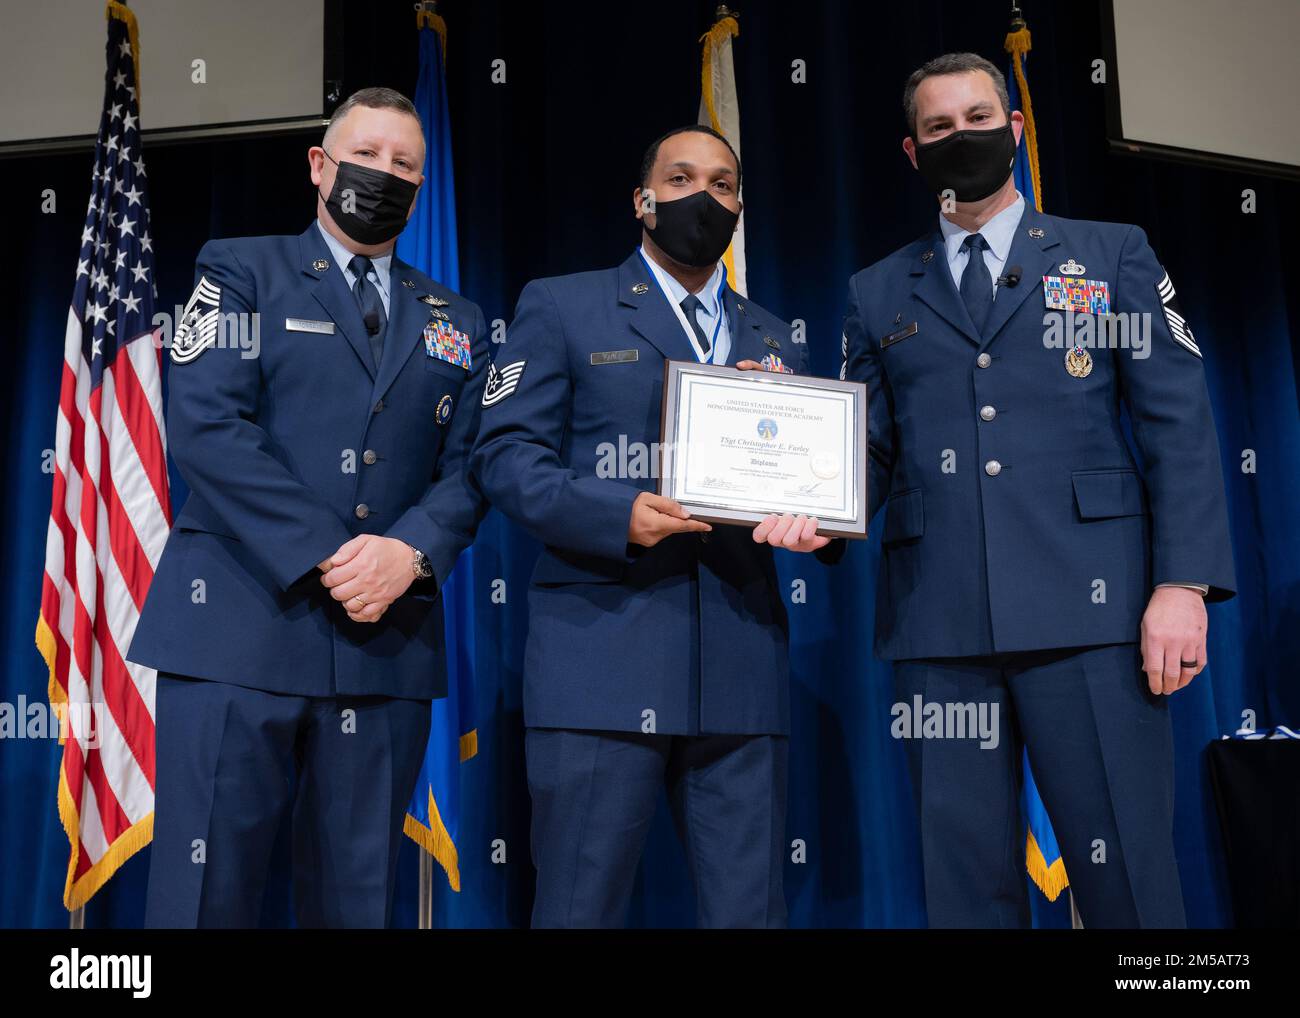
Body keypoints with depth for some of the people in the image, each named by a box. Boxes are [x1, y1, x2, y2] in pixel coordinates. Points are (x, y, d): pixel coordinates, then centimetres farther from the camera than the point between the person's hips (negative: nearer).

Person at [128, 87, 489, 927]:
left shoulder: (455, 322, 17)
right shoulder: (242, 270, 7)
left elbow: (469, 469, 9)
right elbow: (205, 425, -7)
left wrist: (411, 552, -12)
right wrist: (323, 556, -15)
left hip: (388, 641, 3)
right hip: (241, 629, -3)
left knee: (357, 896, 11)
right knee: (207, 893, 0)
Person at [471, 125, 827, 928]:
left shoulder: (775, 341, 22)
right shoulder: (560, 307, 9)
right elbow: (505, 452, 0)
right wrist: (615, 515, -17)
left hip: (742, 663, 4)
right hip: (600, 658, -3)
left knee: (750, 908, 7)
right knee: (581, 907, 2)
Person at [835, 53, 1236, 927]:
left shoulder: (1115, 255, 13)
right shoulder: (878, 294, 17)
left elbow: (1180, 427, 5)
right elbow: (870, 450, 14)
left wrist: (1184, 583, -6)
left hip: (1089, 607, -1)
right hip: (939, 621, 2)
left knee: (1128, 876, -1)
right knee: (967, 879, 7)